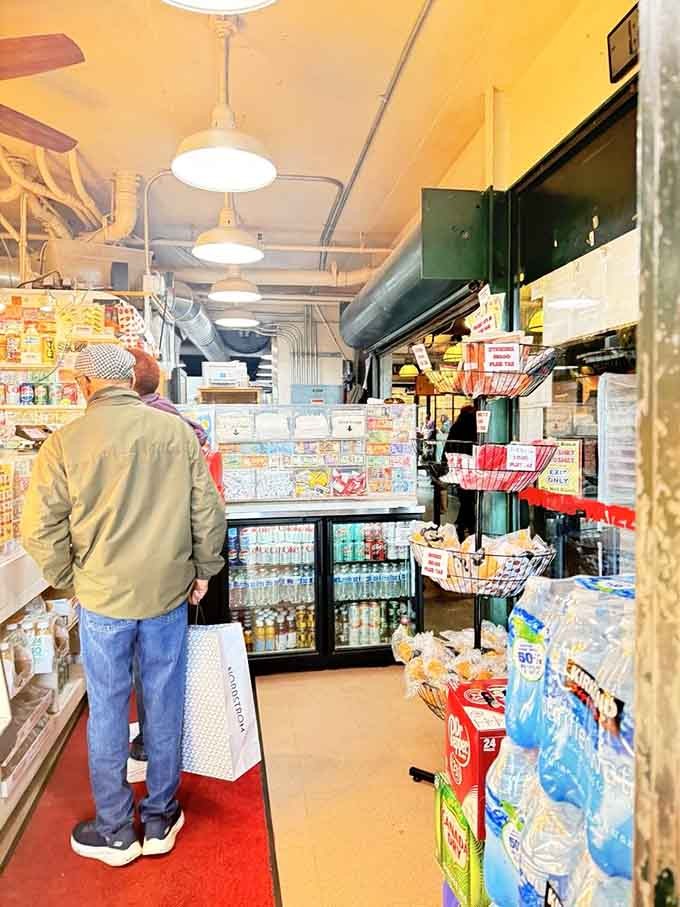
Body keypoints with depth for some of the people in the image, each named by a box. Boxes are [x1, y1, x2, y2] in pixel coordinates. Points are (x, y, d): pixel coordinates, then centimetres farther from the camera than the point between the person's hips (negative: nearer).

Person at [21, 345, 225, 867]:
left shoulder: (66, 442, -10)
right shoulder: (178, 431, -7)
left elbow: (40, 529, -7)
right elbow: (208, 510, -3)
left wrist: (71, 580, 8)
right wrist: (203, 571, 10)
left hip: (103, 598, -1)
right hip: (169, 593, 2)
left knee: (107, 712, 15)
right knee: (165, 706, 15)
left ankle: (115, 833, 31)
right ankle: (160, 820, 33)